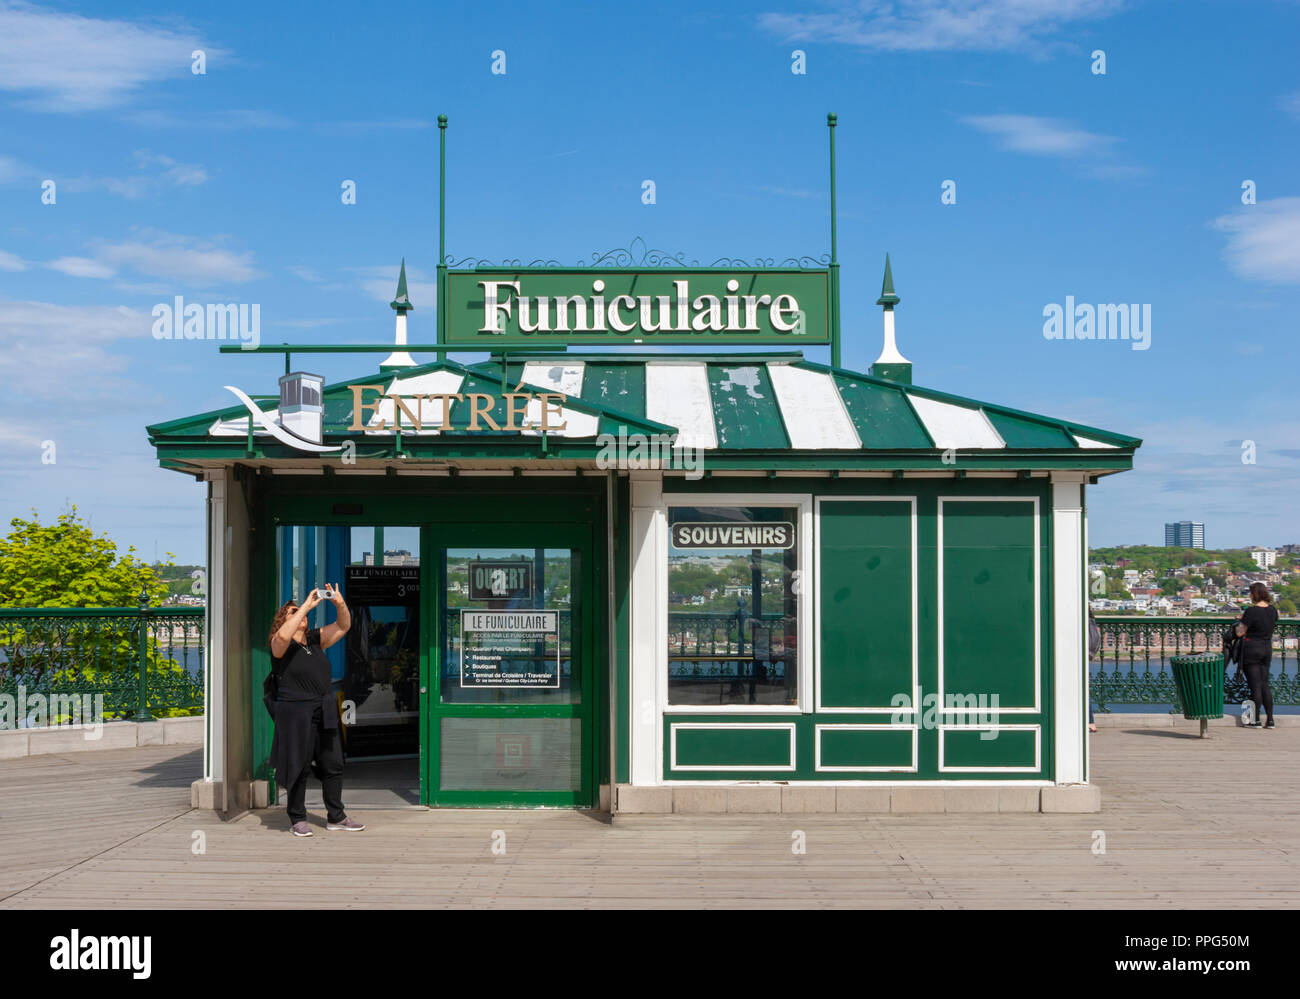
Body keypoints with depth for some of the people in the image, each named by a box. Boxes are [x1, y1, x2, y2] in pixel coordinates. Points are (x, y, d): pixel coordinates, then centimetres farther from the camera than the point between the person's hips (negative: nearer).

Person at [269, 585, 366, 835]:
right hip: (296, 715, -6)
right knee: (299, 767, 0)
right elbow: (283, 635, -28)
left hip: (325, 714, 6)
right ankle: (297, 819, 11)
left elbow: (343, 626, 10)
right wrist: (307, 605, -25)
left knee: (333, 765, 9)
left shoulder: (315, 639, 13)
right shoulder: (281, 645, -4)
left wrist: (340, 604, -10)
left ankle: (336, 817, 18)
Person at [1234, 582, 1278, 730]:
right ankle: (1270, 720, 8)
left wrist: (1240, 620, 4)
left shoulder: (1251, 611, -17)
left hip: (1252, 649, -6)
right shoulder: (1273, 610, 4)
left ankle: (1256, 721, 3)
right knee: (1265, 685, 11)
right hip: (1267, 649, 6)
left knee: (1255, 686, -1)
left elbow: (1240, 632, -15)